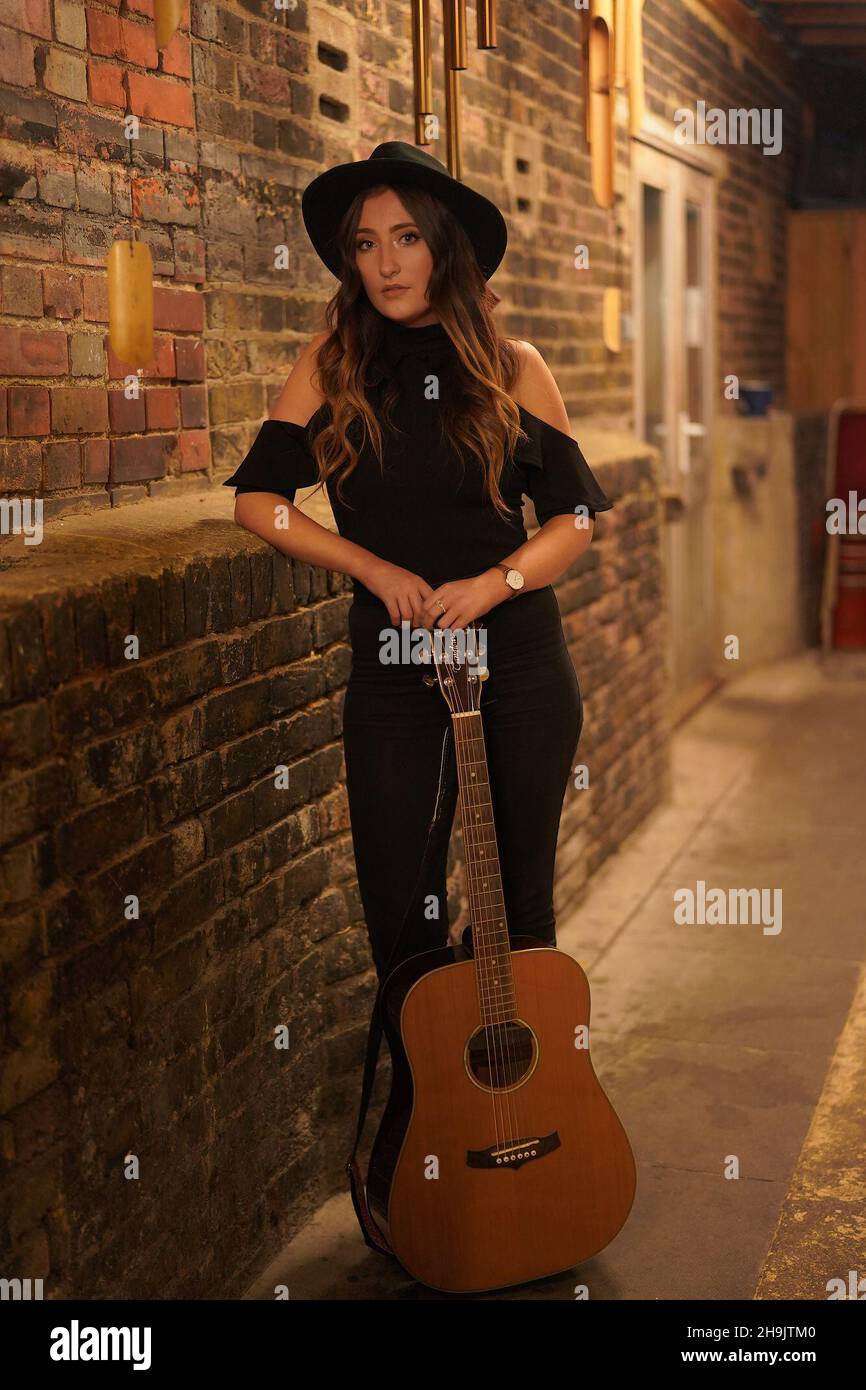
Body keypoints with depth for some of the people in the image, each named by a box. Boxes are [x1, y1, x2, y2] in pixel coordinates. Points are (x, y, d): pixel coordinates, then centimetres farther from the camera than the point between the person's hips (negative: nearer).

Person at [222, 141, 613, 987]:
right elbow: (255, 498, 1)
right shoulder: (333, 367, 1)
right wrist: (375, 569, -9)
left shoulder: (512, 370, 1)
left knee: (519, 899, 8)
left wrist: (491, 584, -14)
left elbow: (575, 516, 3)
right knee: (399, 910, 3)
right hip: (390, 664, 0)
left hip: (517, 656, 0)